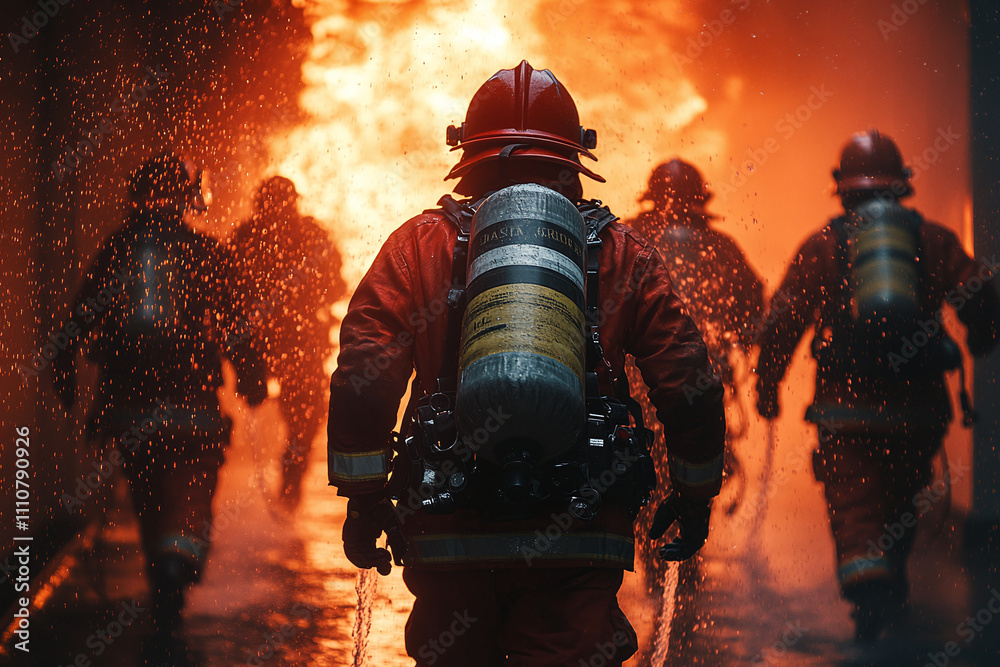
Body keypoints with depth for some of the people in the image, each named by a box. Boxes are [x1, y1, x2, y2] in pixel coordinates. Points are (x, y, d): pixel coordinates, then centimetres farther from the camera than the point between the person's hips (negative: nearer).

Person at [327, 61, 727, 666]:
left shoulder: (420, 243, 8)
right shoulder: (622, 252, 10)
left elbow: (363, 377, -1)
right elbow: (690, 387, 7)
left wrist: (364, 497, 6)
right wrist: (695, 495, 20)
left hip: (452, 535, 0)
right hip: (580, 542, 0)